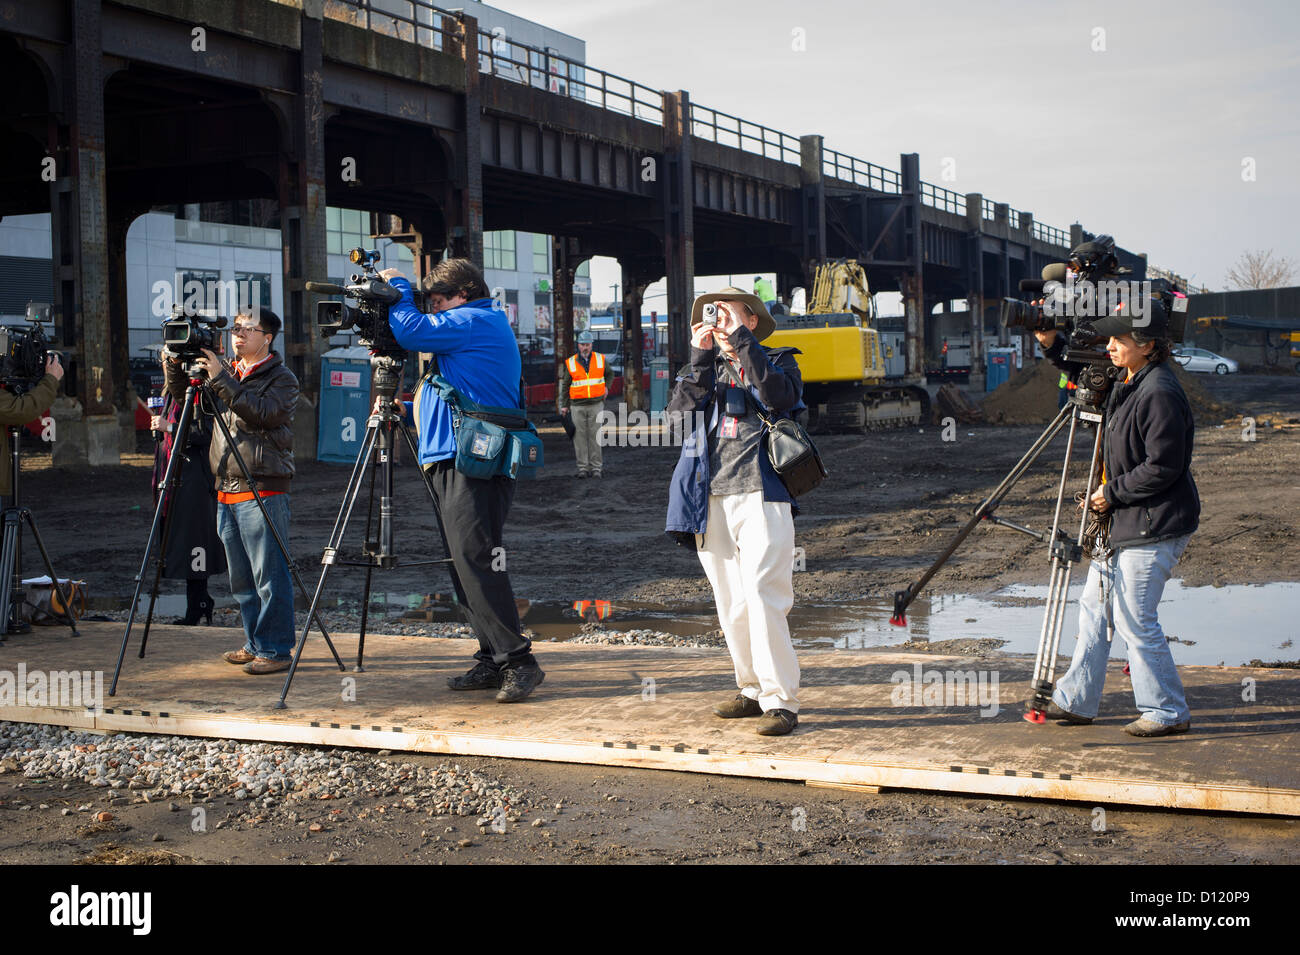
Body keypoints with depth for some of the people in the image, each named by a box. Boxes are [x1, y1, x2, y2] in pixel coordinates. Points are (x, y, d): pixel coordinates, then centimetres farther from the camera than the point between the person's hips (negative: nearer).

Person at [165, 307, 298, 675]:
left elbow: (258, 413, -21)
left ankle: (275, 650, -2)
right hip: (226, 492, 7)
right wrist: (175, 364, 1)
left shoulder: (282, 379, -4)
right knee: (241, 579, 12)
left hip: (262, 492, -7)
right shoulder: (230, 374, 16)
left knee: (270, 577, -6)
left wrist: (220, 379, -23)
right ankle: (255, 644, 21)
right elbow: (182, 394, 19)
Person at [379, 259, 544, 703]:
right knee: (465, 567, 9)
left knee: (476, 562, -15)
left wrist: (397, 286, 2)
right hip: (452, 464, 11)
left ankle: (519, 661, -15)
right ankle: (492, 660, 12)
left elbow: (412, 331, -14)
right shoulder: (482, 326, 26)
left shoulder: (475, 322, -6)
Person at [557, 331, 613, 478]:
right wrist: (563, 405, 6)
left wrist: (606, 387, 11)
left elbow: (610, 373, 25)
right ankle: (582, 467, 3)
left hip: (596, 404, 0)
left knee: (595, 436, -1)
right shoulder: (570, 363, 2)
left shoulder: (600, 359, 5)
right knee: (580, 437, -2)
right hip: (577, 406, 0)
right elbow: (565, 385, 9)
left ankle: (595, 468, 3)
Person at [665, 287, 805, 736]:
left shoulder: (778, 361, 10)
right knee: (731, 604, 7)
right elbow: (680, 411, 1)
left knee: (762, 598, -14)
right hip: (712, 497, 5)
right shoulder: (703, 369, 20)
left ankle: (781, 700, -10)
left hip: (761, 495, -4)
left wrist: (743, 345, -12)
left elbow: (781, 398, -13)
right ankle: (754, 691, 18)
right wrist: (701, 357, -7)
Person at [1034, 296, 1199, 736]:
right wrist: (1052, 344, 15)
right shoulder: (1124, 382, 8)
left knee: (1134, 618, -5)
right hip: (1122, 520, 10)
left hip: (1153, 527, -10)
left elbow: (1162, 468, -23)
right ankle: (1075, 700, 23)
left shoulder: (1161, 394, -21)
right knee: (1094, 607, 14)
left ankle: (1168, 712, 8)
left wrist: (1111, 493, -14)